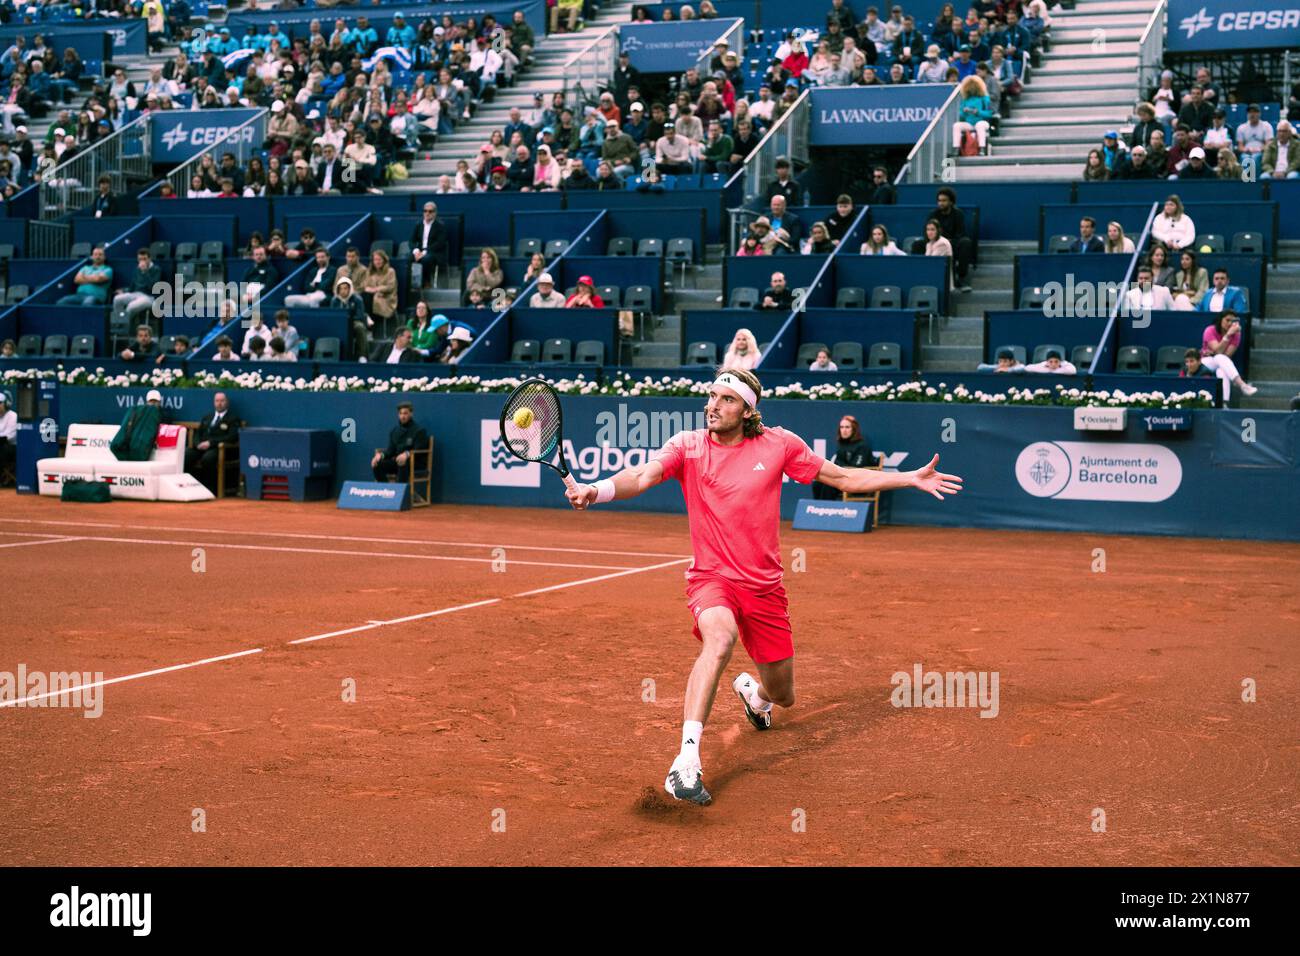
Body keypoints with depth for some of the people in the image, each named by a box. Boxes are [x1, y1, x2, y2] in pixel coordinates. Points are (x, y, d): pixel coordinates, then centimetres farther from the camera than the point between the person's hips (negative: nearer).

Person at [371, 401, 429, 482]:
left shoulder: (419, 430, -4)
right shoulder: (394, 431, 16)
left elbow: (419, 451, -14)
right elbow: (391, 450, 11)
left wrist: (407, 454, -35)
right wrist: (381, 455, -11)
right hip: (397, 461, 6)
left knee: (403, 464, -40)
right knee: (376, 465, -19)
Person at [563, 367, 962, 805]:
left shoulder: (779, 444, -2)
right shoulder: (687, 445, -6)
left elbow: (843, 477, 8)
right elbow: (642, 476, -22)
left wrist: (912, 478, 4)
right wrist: (596, 490, -43)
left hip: (764, 585, 3)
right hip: (711, 577, -3)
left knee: (782, 697, 11)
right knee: (721, 636, -38)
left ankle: (751, 691, 53)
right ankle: (686, 763, -40)